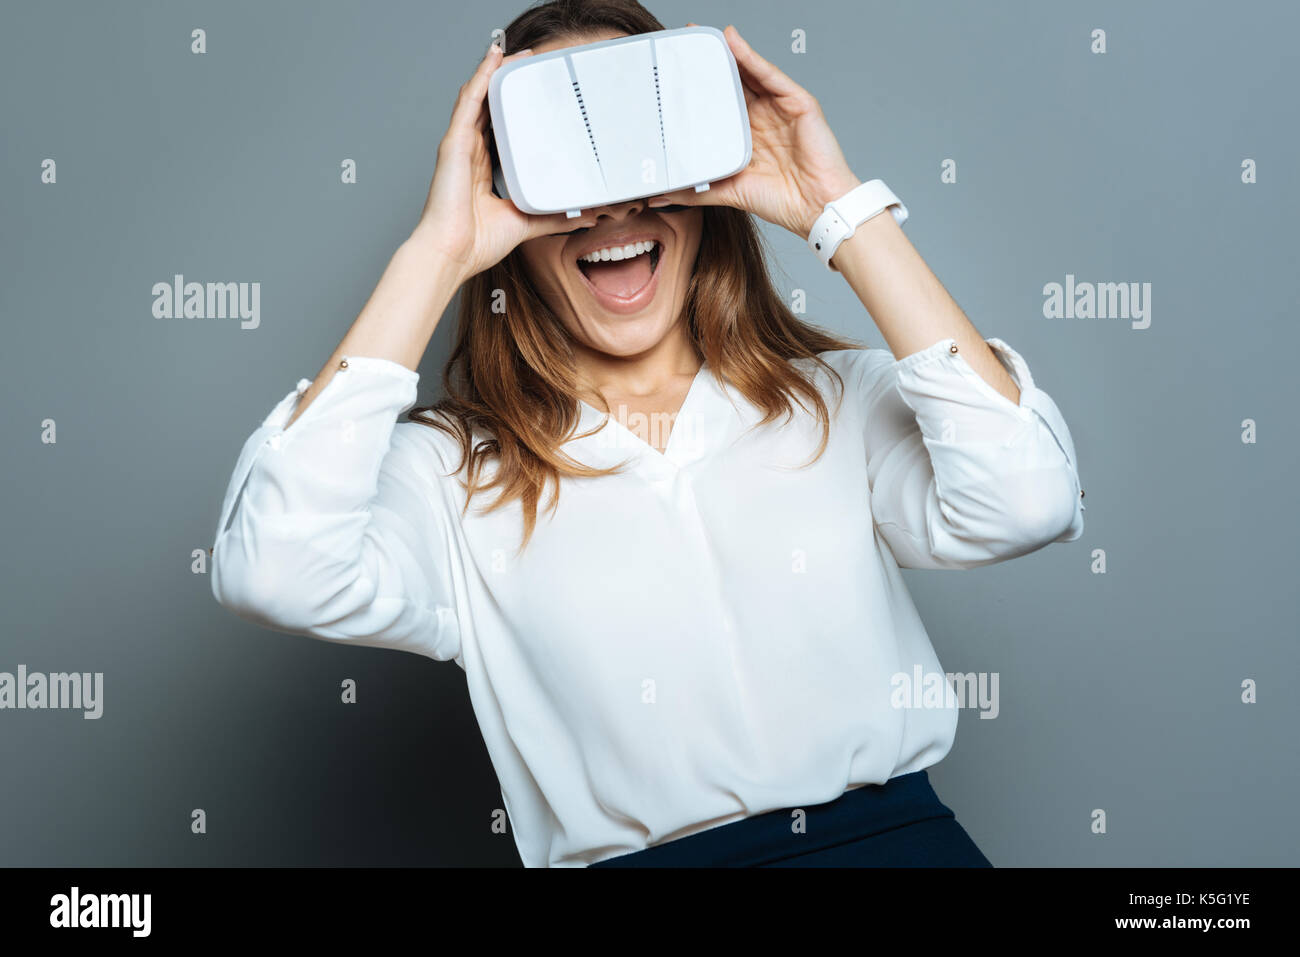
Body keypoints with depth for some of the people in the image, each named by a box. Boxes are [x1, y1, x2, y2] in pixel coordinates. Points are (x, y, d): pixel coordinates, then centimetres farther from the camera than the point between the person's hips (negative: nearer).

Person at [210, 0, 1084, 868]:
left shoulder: (844, 401, 7)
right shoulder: (453, 473, 4)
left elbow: (1026, 503, -12)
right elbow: (275, 572, -15)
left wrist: (841, 210, -8)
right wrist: (437, 251, -11)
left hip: (893, 835, -1)